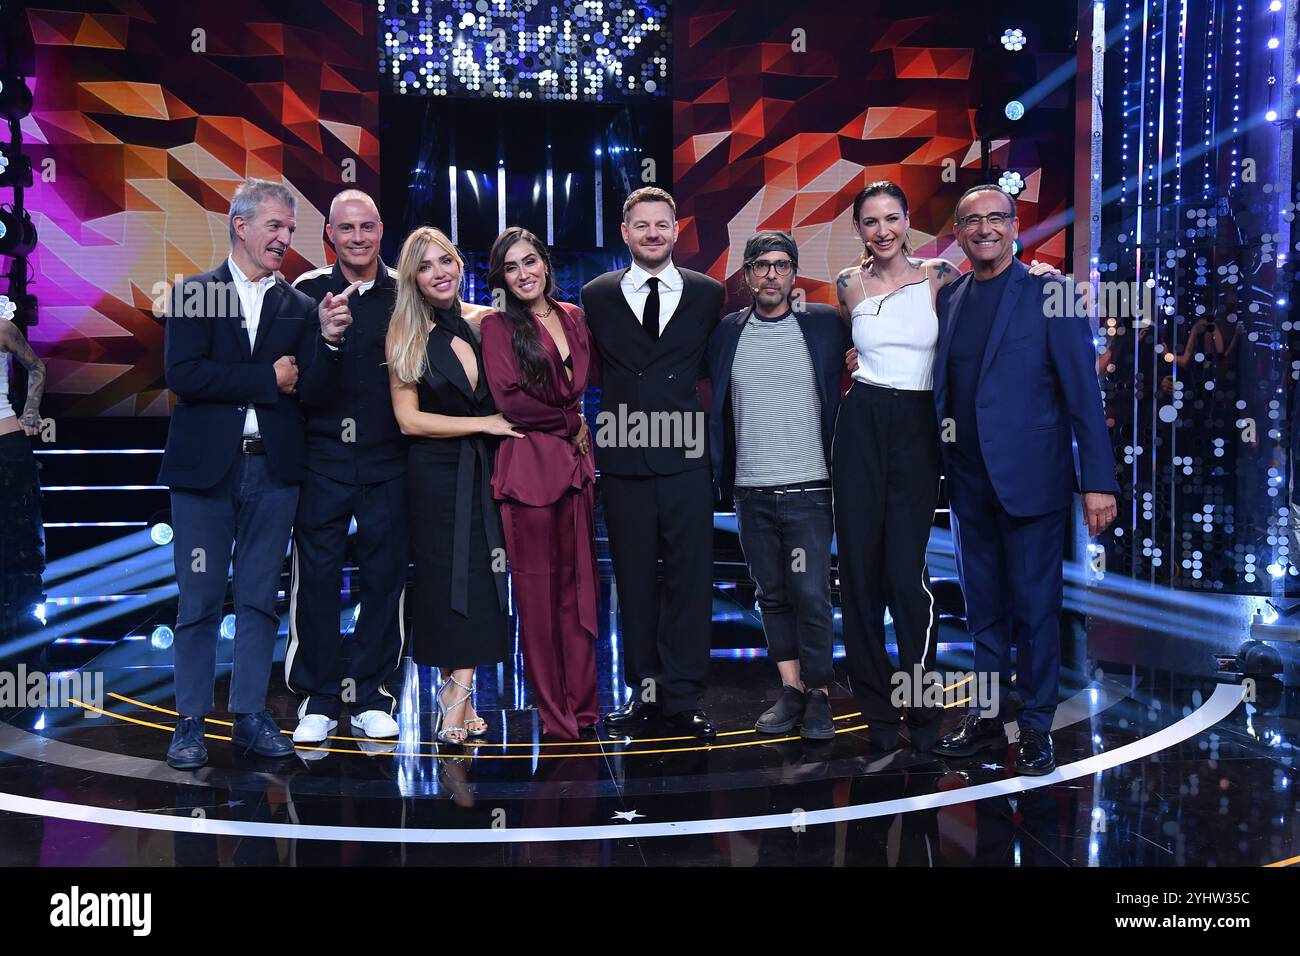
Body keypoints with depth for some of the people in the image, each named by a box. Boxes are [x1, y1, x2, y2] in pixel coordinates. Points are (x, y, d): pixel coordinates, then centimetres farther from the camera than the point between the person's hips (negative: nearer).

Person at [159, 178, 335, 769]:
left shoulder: (299, 306, 9)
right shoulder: (194, 293, 2)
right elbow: (182, 376, -12)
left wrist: (326, 341, -18)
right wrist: (268, 379, -10)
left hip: (273, 470, 3)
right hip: (205, 468, -2)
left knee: (260, 599, 7)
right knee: (199, 600, 3)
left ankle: (251, 715, 16)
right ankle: (191, 721, 13)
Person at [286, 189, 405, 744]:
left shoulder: (404, 293, 6)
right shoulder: (307, 292, 0)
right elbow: (299, 382, -10)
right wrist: (326, 337, -25)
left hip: (387, 455, 2)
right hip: (322, 454, -2)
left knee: (385, 573, 6)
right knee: (316, 575, 1)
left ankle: (370, 693, 19)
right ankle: (318, 698, 14)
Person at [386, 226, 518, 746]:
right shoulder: (406, 336, -4)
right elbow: (409, 419, -9)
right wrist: (484, 423, -13)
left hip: (486, 468, 2)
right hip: (436, 473, -2)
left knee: (481, 578, -1)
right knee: (445, 578, 0)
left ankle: (457, 692, 6)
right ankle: (458, 692, 9)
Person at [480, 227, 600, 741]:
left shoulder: (573, 317, 14)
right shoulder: (498, 326, -1)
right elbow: (510, 400, -10)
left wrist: (580, 428, 4)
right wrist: (572, 422, -3)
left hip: (576, 465, 5)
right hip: (529, 466, -5)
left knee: (580, 588, 7)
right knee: (539, 595, 0)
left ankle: (583, 707, 16)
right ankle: (556, 717, 10)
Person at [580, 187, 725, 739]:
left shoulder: (708, 294, 6)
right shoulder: (597, 295, 6)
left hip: (685, 460, 0)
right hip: (624, 462, 1)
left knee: (689, 579, -1)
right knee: (634, 581, 7)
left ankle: (682, 697, 8)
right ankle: (643, 691, 17)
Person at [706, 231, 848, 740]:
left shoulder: (823, 324, 1)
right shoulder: (727, 331, 7)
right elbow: (717, 410, 11)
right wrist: (722, 478, 5)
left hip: (808, 488, -3)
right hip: (751, 491, 3)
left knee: (811, 595, -6)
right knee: (772, 594, 9)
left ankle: (819, 694, 8)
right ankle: (791, 689, 20)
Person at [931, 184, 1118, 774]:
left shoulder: (1050, 294, -6)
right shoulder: (948, 299, 10)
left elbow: (1083, 391, -9)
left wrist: (1098, 481, -14)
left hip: (1030, 477, -5)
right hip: (970, 481, 5)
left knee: (1035, 607, 4)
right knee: (983, 607, 15)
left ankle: (1036, 725, 18)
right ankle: (989, 714, 27)